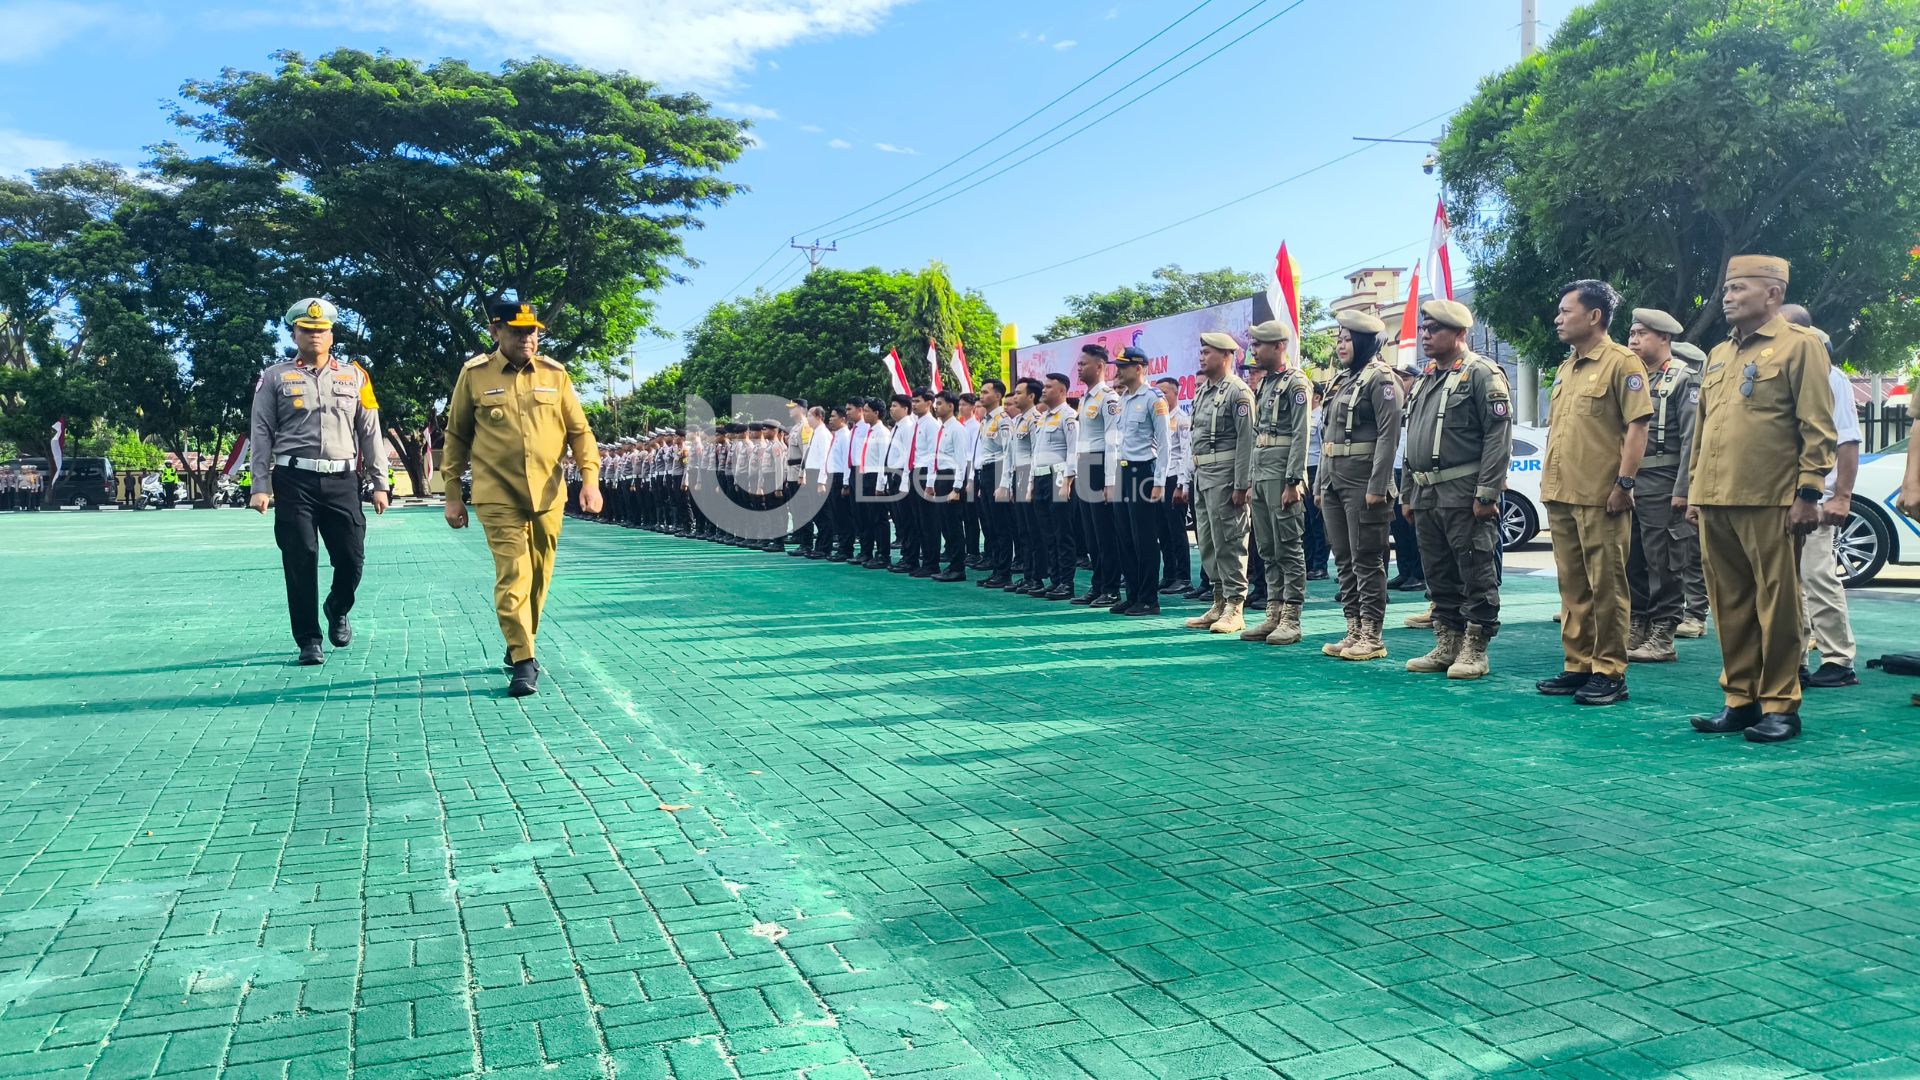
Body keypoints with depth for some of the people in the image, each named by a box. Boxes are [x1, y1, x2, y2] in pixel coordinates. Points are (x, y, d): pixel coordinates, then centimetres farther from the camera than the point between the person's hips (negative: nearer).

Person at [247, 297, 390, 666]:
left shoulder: (354, 376, 11)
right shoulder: (275, 377, 7)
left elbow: (370, 432, 11)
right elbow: (261, 434, 5)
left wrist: (379, 483, 6)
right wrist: (261, 485, -3)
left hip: (342, 480, 1)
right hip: (294, 481, -1)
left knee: (352, 557, 0)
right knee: (300, 562, -1)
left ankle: (337, 610, 31)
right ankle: (309, 640, 10)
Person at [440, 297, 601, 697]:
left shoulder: (554, 374, 5)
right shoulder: (474, 375, 1)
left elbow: (579, 431, 9)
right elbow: (456, 437, 8)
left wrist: (590, 479, -2)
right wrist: (452, 495, 6)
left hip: (547, 497, 3)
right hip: (498, 498, -3)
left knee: (538, 578, 11)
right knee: (512, 576, -11)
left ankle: (519, 647, 30)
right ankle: (524, 662, -8)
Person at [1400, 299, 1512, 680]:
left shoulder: (1481, 373, -7)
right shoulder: (1424, 379, 19)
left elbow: (1499, 436, -15)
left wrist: (1486, 493, -20)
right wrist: (1409, 494, 19)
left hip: (1464, 497, -8)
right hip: (1426, 497, 9)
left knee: (1476, 576, -1)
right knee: (1439, 576, 13)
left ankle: (1474, 651, 5)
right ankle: (1447, 646, 22)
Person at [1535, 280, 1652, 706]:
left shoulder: (1621, 363, -6)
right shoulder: (1565, 369, 19)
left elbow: (1637, 426, -12)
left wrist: (1624, 483, -17)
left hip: (1600, 497, -8)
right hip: (1561, 496, 8)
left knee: (1605, 586, -3)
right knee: (1573, 586, 11)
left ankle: (1609, 673, 3)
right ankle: (1577, 666, 18)